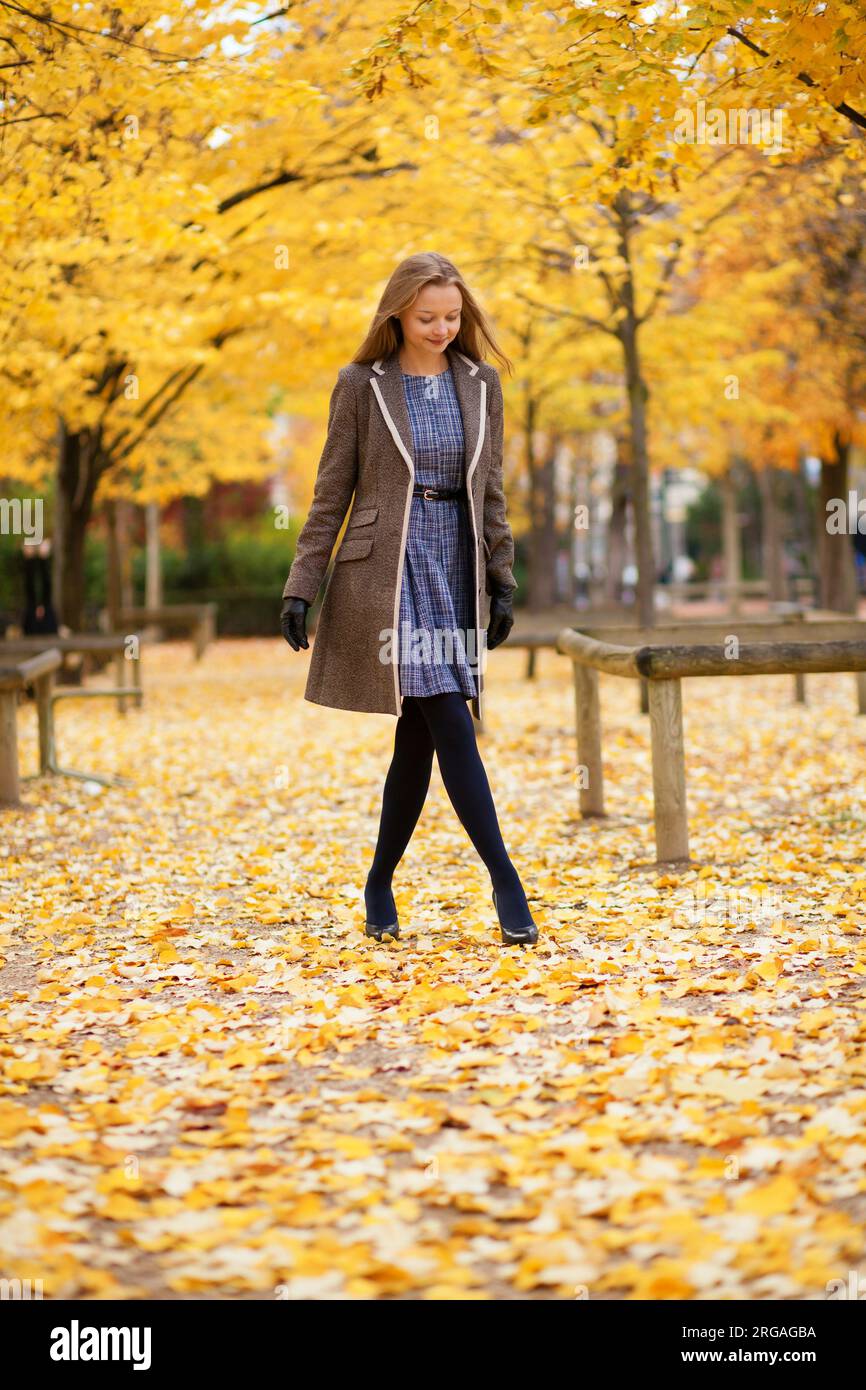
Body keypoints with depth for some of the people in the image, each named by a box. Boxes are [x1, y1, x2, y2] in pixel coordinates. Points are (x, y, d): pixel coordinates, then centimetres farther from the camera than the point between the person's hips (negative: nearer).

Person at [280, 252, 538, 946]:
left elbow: (491, 492, 14)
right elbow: (331, 493, 1)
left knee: (419, 738, 5)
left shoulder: (481, 383, 9)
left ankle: (380, 887, 18)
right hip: (387, 570, -4)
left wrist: (503, 580, 9)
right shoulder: (360, 385, -1)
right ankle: (505, 880, -10)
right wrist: (300, 587, -3)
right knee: (451, 725, -13)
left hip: (455, 569, 4)